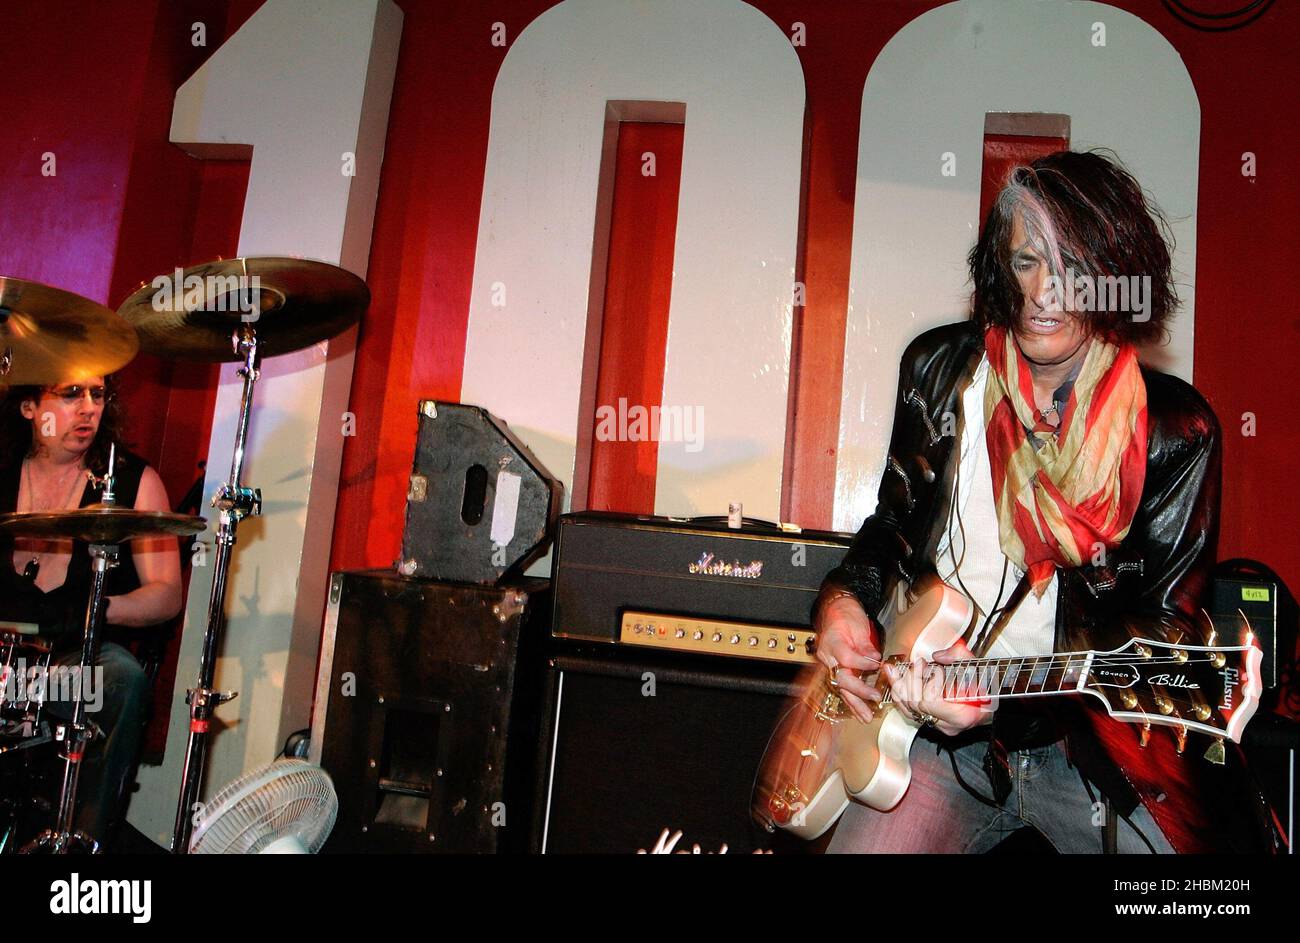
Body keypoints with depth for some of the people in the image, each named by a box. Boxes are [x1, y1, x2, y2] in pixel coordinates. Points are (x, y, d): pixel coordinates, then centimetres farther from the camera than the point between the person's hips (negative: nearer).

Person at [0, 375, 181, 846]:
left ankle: (84, 838, -21)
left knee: (121, 676, -34)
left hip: (85, 657, -2)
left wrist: (95, 609, -23)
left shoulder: (134, 481, 1)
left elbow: (167, 595, -4)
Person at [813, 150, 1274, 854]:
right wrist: (843, 601, -5)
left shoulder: (1174, 431, -4)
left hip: (1099, 733, 0)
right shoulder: (938, 367, 5)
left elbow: (1164, 623, -6)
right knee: (867, 843, -19)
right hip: (937, 727, 1)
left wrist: (1011, 693, -20)